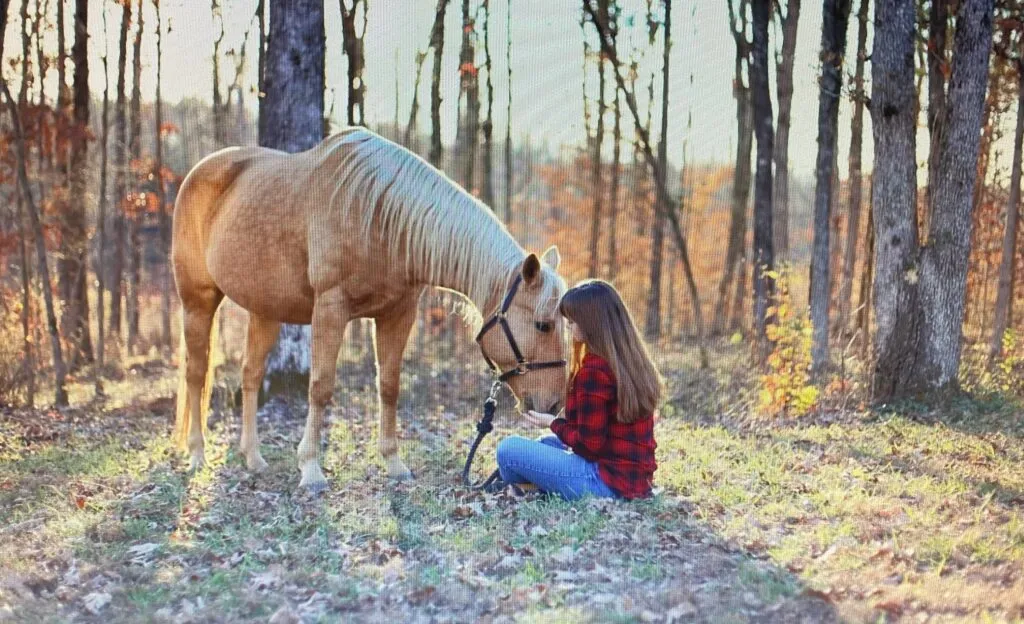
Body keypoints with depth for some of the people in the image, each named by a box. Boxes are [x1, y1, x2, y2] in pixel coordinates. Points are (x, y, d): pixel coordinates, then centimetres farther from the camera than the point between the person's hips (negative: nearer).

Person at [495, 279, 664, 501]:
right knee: (547, 442, 32)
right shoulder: (635, 362, 8)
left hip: (606, 481, -10)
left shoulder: (594, 370, -19)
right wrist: (563, 419, 11)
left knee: (508, 449, -5)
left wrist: (554, 423, -1)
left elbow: (588, 445, -17)